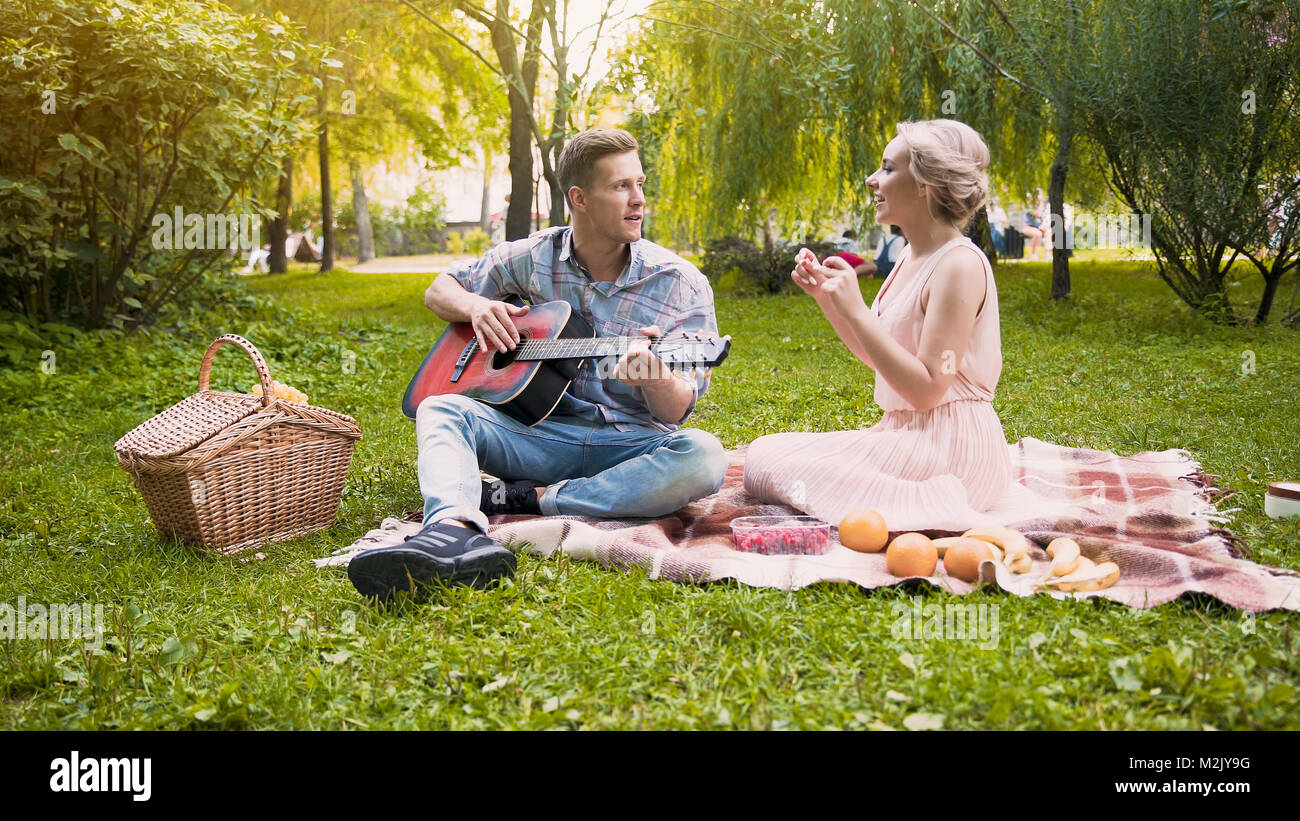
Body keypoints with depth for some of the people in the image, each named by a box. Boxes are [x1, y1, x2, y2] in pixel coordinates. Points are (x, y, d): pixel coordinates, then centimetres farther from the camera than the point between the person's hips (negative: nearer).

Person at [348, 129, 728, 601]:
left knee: (702, 457, -34)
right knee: (440, 409, -21)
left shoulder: (680, 286, -5)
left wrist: (655, 377, -35)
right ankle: (456, 532, -52)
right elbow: (439, 291, 17)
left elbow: (676, 410, -10)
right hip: (542, 434, 2)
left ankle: (529, 499, -27)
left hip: (631, 445, -2)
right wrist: (477, 306, -7)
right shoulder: (534, 258, 4)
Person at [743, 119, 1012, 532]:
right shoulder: (911, 256, 10)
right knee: (764, 453, 13)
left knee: (766, 461, -10)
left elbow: (926, 390, -23)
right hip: (907, 434, 10)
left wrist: (855, 309, -24)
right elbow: (876, 356, 17)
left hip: (949, 448, -10)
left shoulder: (960, 265, -18)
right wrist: (824, 293, 6)